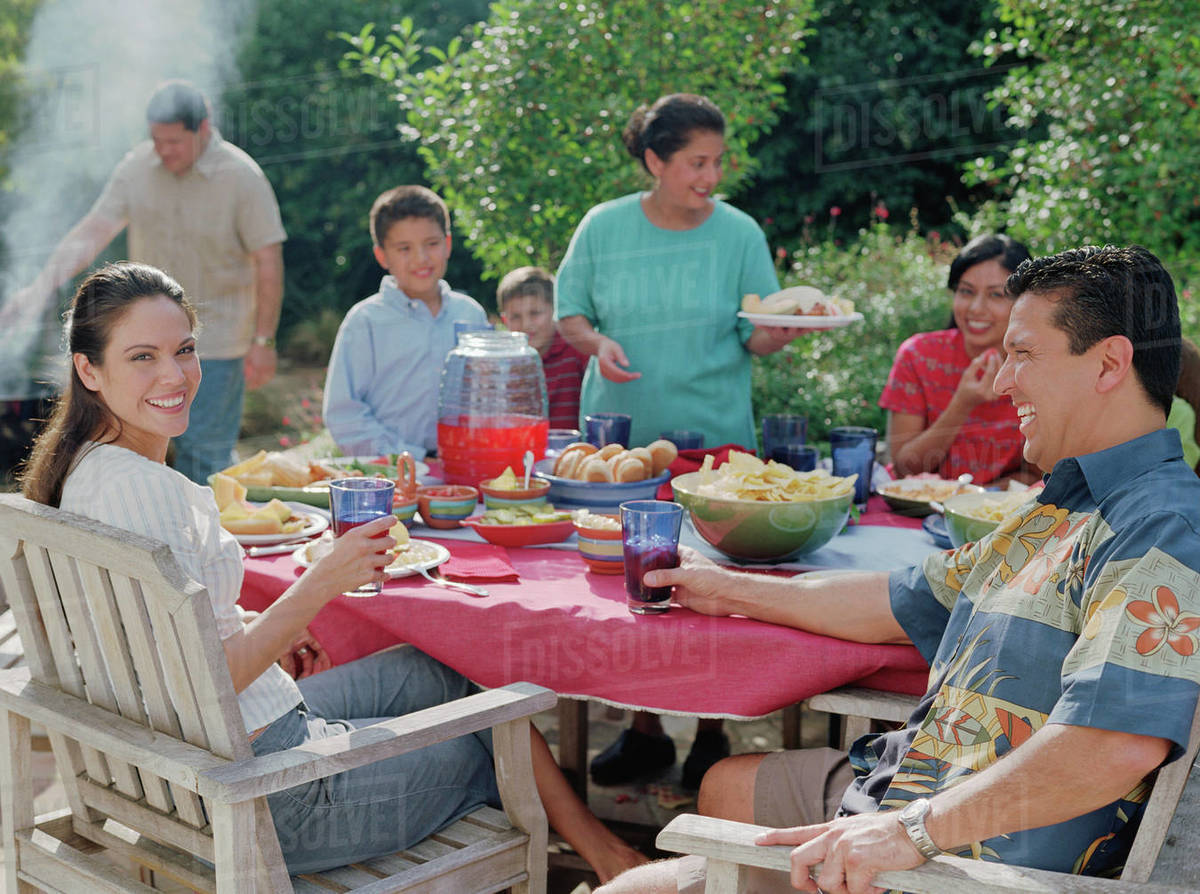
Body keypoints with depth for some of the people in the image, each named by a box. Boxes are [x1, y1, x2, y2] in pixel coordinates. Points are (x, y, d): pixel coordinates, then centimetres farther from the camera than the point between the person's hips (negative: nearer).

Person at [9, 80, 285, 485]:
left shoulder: (241, 176, -11)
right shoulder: (137, 167, 0)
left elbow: (268, 261, -10)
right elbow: (93, 231, -1)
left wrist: (263, 341, -11)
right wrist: (44, 283, -15)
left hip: (215, 342, -4)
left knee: (204, 455, -1)